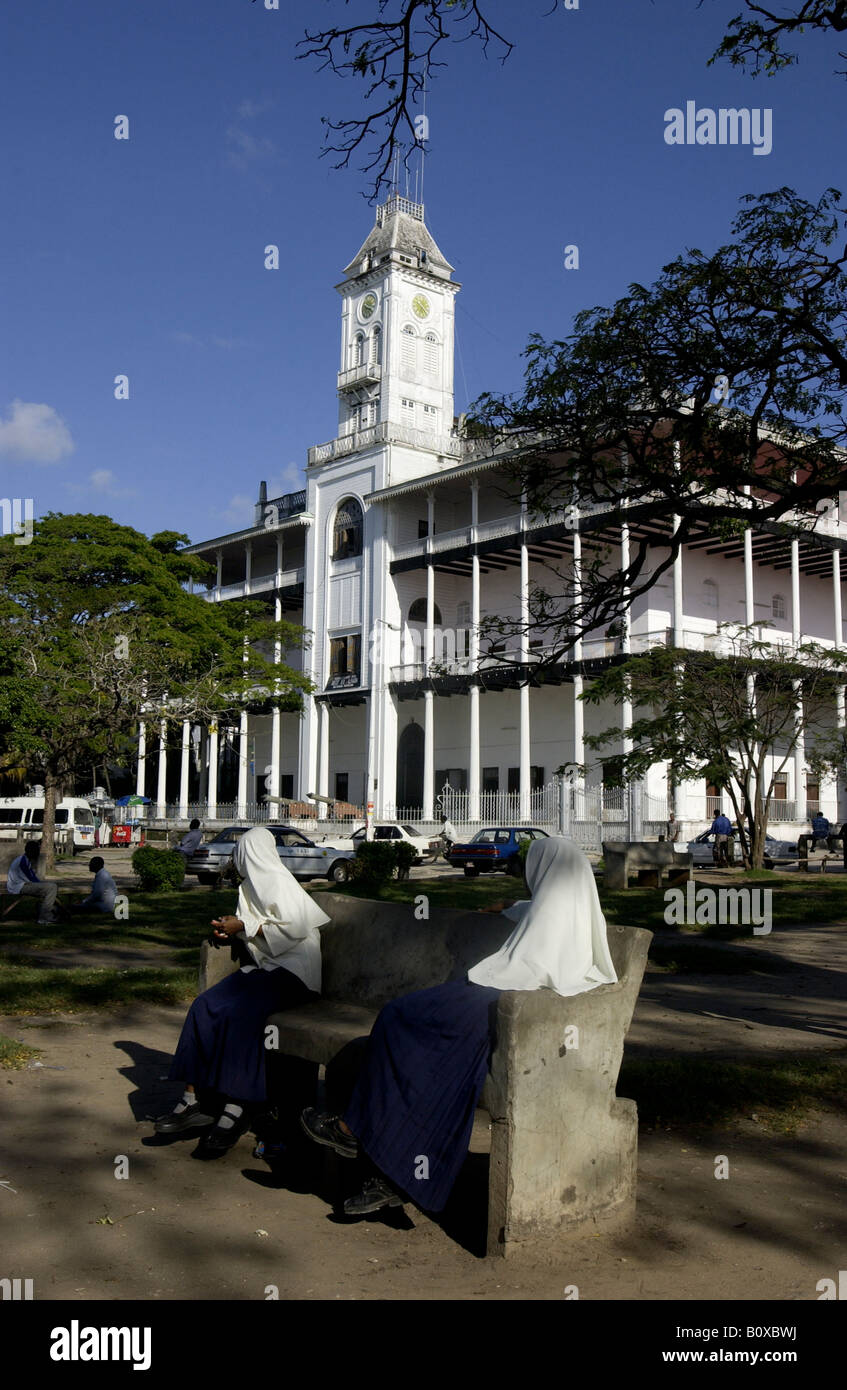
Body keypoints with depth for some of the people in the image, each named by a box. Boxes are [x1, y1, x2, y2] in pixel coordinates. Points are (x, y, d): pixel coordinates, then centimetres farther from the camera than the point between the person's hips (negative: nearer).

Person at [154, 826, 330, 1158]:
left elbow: (293, 928, -17)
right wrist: (232, 931, 5)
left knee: (239, 1011, -32)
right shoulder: (252, 884, 19)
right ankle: (192, 1100, -17)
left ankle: (235, 1110, -29)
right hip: (262, 967, 8)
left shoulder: (278, 881, -7)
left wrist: (243, 927, -11)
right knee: (204, 1005, -15)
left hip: (291, 971, -8)